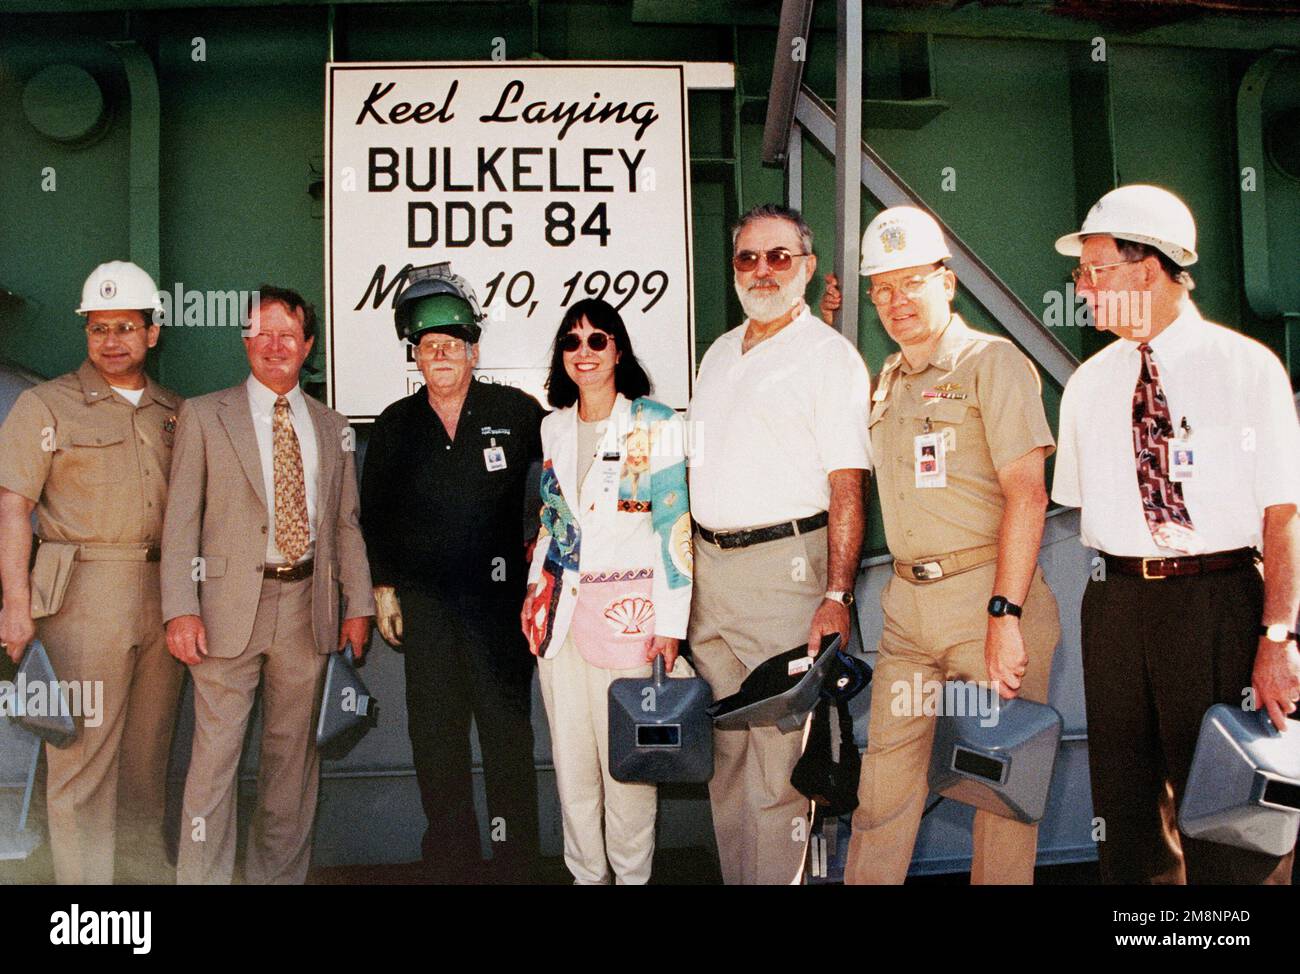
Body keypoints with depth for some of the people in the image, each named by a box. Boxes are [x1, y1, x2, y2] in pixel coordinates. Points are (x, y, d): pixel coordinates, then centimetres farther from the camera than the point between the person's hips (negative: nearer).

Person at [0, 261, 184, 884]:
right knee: (83, 756, -4)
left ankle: (145, 871, 25)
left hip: (164, 595, 4)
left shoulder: (175, 413, 14)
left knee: (148, 756, 12)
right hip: (83, 597, -4)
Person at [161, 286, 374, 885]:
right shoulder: (203, 415, 3)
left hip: (308, 605, 3)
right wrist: (181, 610, -10)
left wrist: (357, 605, 7)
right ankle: (202, 875, 10)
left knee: (294, 751, 10)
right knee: (217, 750, -2)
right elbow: (181, 519, -2)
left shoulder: (331, 427, 13)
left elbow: (346, 523, 14)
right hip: (231, 605, -3)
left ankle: (280, 873, 23)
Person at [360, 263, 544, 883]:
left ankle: (514, 863, 13)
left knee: (506, 728, 2)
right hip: (425, 599, 3)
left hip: (499, 594, -2)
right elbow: (374, 512, 14)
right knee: (434, 733, 6)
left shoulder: (515, 411, 0)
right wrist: (384, 587, 10)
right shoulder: (396, 425, 9)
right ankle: (451, 861, 19)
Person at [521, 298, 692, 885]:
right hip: (559, 605, 5)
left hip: (625, 608, -5)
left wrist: (671, 622, -11)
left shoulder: (655, 425, -6)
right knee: (570, 754, 9)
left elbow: (674, 527, -8)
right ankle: (586, 871, 24)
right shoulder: (554, 426, 11)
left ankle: (632, 874, 17)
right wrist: (536, 584, 12)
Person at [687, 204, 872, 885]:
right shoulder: (719, 353, 17)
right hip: (709, 568, 7)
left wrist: (837, 595, -19)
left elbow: (847, 487, -12)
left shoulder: (829, 356, -5)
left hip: (784, 565, -7)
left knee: (778, 754, -3)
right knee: (727, 748, 13)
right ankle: (734, 878, 25)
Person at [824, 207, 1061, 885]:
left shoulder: (992, 361, -4)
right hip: (907, 601, 6)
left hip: (989, 595, -5)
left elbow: (1026, 493, -13)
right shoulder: (883, 381, 16)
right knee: (884, 779, 7)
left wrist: (1004, 615, -21)